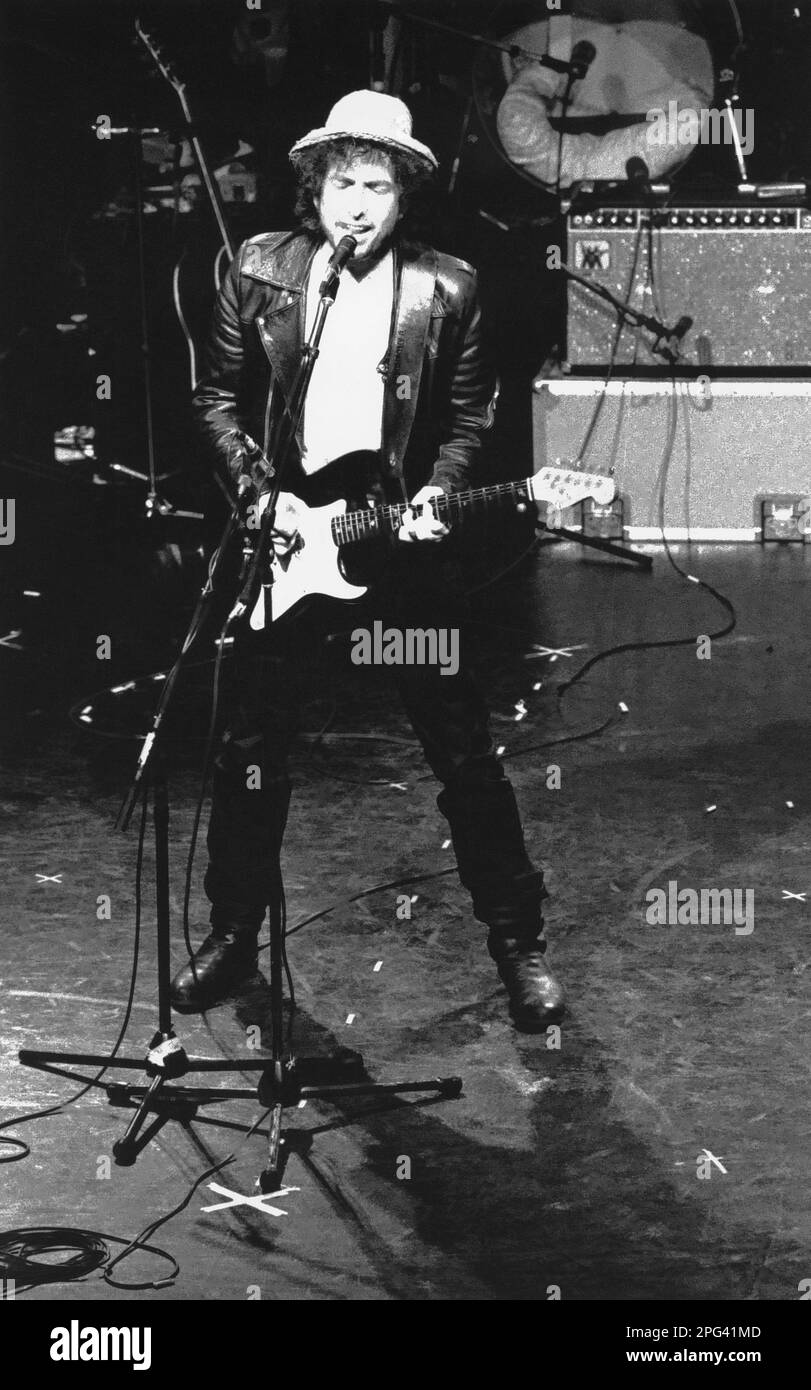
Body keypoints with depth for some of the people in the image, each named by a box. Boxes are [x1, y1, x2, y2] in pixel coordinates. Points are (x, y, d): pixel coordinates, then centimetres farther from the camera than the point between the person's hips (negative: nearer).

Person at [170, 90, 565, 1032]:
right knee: (253, 743, 8)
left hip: (396, 522, -1)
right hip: (278, 525, 1)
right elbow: (217, 397, 5)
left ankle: (516, 941, 11)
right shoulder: (258, 272, 1)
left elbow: (469, 414, 5)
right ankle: (234, 933, 24)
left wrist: (435, 494, -12)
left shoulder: (444, 289, -2)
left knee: (461, 744, 0)